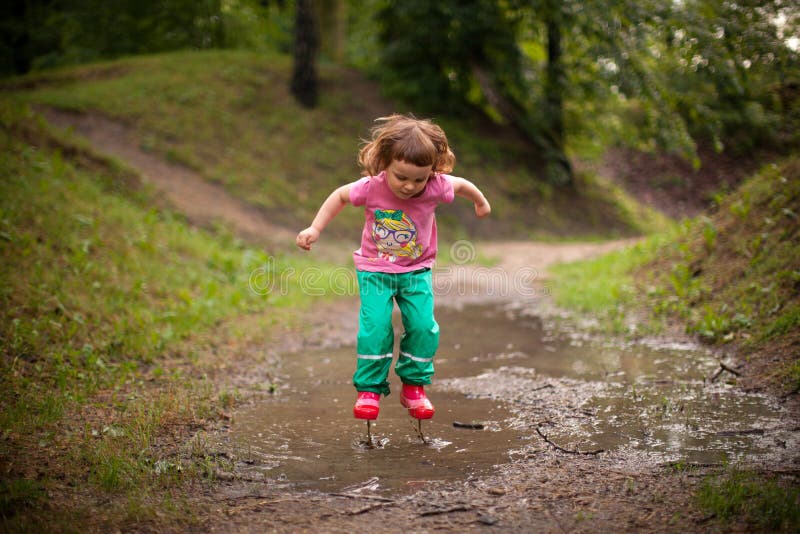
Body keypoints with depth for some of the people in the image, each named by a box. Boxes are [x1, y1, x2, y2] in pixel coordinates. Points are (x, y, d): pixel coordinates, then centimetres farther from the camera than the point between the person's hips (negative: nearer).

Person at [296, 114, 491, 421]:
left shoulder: (436, 187, -21)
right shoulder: (371, 187, -23)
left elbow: (461, 185, 2)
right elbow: (340, 196, -4)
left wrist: (480, 202, 21)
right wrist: (315, 229, -7)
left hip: (416, 271, 1)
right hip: (375, 270, -1)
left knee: (423, 325, -11)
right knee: (375, 326, -16)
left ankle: (414, 385, 10)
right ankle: (369, 389, 1)